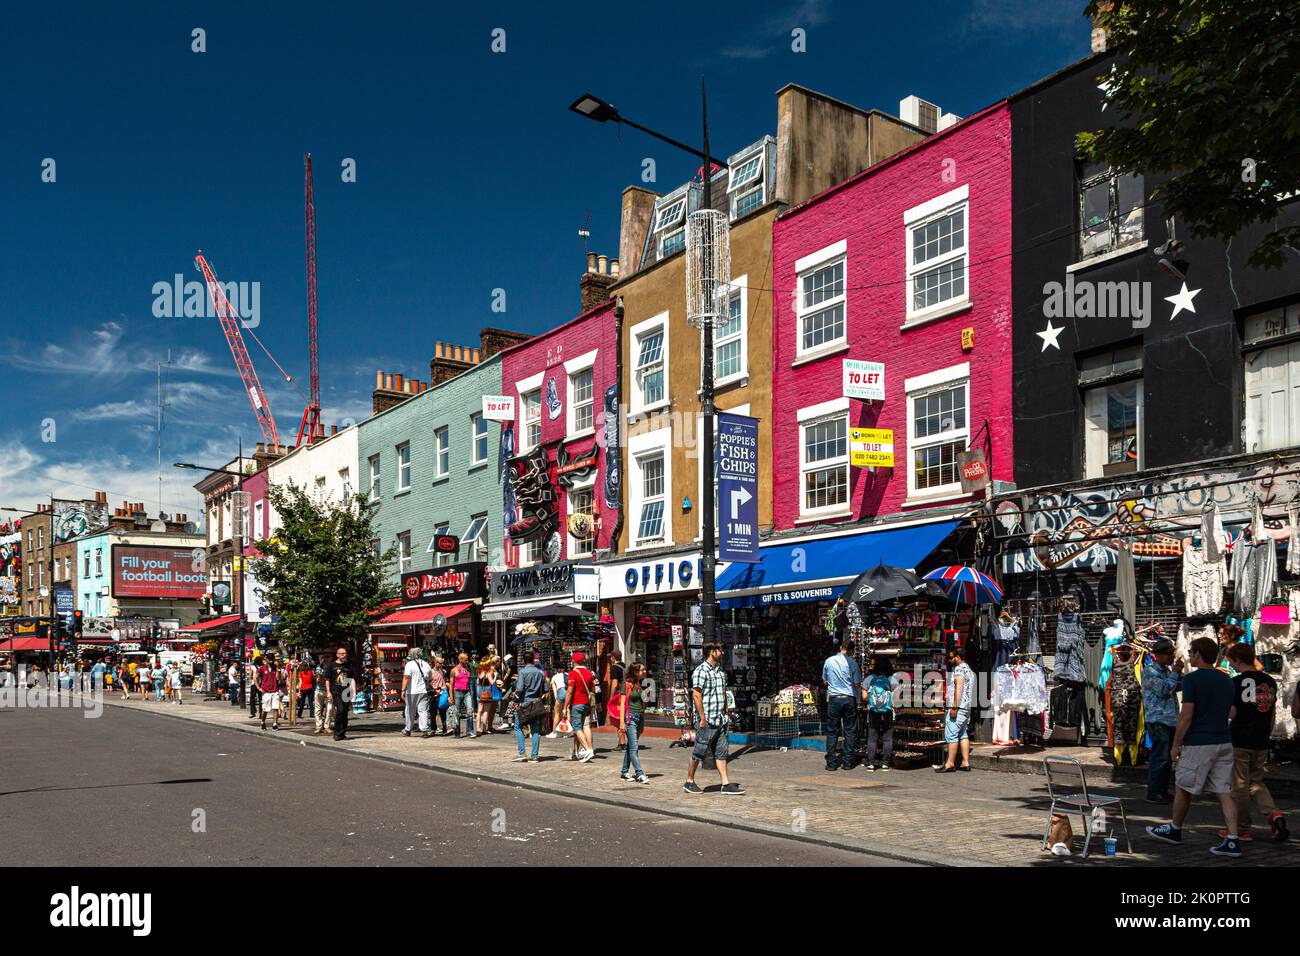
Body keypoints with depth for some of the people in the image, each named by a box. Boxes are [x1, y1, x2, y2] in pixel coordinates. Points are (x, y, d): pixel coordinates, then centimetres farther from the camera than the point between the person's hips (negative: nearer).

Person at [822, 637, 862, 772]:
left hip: (833, 698, 1)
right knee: (850, 731, 7)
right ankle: (847, 762, 6)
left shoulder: (829, 661, 1)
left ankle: (831, 763, 3)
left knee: (832, 731, 5)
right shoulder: (852, 663, -6)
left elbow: (824, 681, 12)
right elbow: (857, 685, -3)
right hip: (849, 699, -1)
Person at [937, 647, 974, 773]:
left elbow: (958, 688, -19)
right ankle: (965, 762, 10)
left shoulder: (959, 669, -11)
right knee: (963, 735, 11)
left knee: (951, 735, -8)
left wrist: (954, 707, -22)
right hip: (967, 708, 10)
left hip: (958, 707, -10)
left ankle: (950, 764, -7)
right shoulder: (969, 670, 21)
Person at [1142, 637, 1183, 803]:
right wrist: (1175, 673, -9)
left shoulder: (1167, 670, 18)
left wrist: (1179, 672, 1)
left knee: (1167, 758, 12)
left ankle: (1163, 790, 19)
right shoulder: (1149, 671, -9)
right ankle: (1152, 793, -7)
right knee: (1160, 758, -10)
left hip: (1170, 720, 9)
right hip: (1158, 720, -9)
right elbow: (1164, 690, -17)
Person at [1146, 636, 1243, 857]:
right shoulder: (1227, 680, 9)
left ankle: (1175, 830, 25)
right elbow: (1229, 712, 16)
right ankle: (1232, 841, -2)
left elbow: (1186, 715, -14)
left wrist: (1175, 745, -7)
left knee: (1183, 788, 10)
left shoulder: (1192, 679, -13)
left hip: (1197, 744, -6)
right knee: (1224, 792, 5)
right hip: (1224, 743, 6)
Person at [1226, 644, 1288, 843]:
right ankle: (1273, 813, -4)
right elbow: (1273, 713, 13)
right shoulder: (1270, 682, 7)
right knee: (1256, 781, 18)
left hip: (1239, 740, -6)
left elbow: (1231, 713, -16)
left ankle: (1242, 829, 10)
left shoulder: (1237, 682, -13)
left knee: (1239, 785, 4)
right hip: (1261, 742, 6)